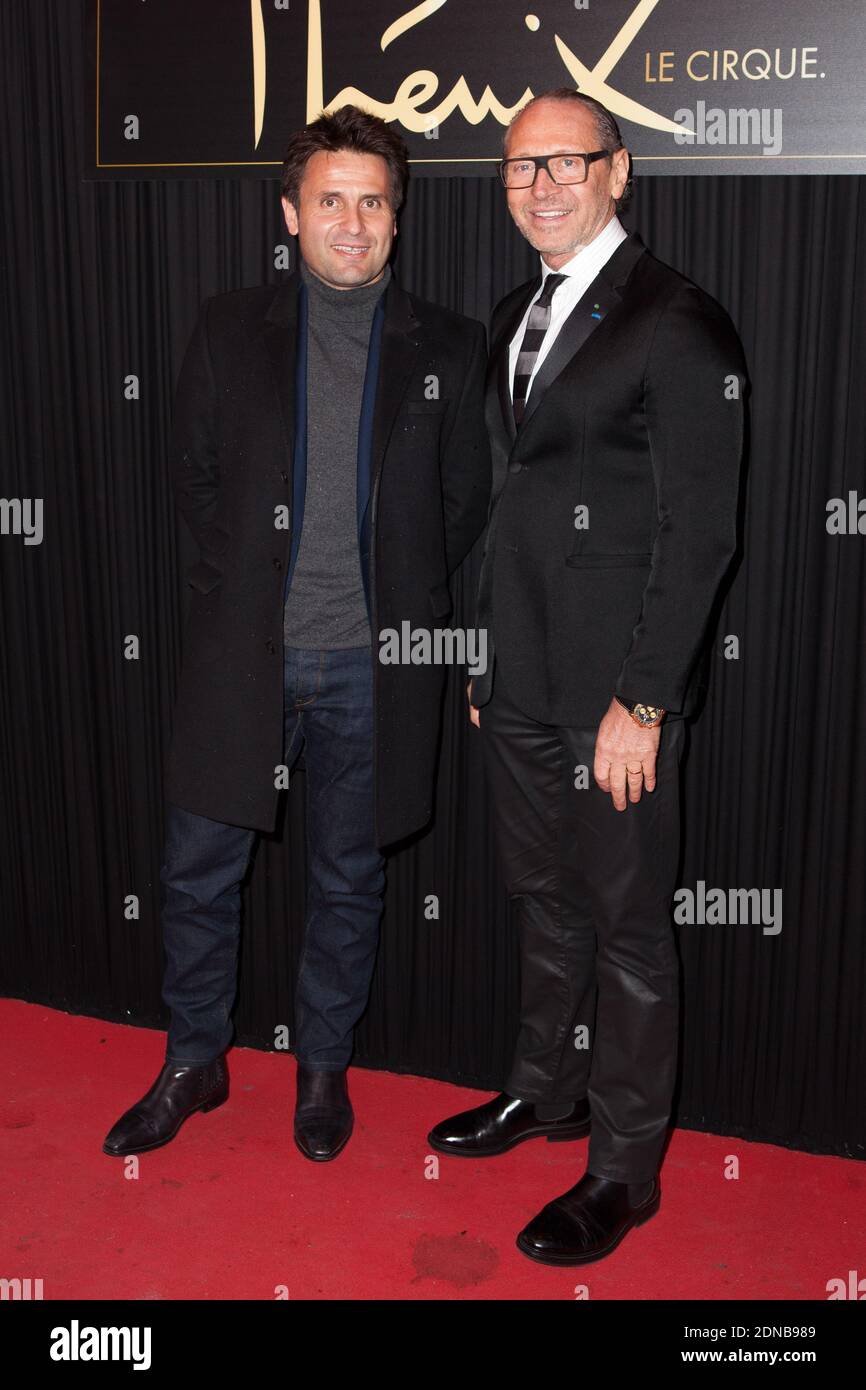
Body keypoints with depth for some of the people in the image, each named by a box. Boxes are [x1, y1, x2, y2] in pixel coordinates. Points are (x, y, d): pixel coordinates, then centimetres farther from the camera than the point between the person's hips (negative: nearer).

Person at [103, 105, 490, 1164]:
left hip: (372, 664, 0)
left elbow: (465, 501, 8)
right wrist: (250, 577, 2)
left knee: (348, 880, 12)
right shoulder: (230, 331, 4)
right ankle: (193, 1064, 31)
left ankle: (323, 1068, 33)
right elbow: (192, 472, 9)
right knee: (198, 872, 8)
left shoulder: (447, 349, 3)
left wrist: (400, 596, 3)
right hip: (243, 651, 1)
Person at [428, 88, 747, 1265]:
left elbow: (700, 534, -15)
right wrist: (488, 653, 12)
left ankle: (624, 1168, 23)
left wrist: (641, 704, -17)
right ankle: (548, 1090, 40)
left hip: (615, 693, -7)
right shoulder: (515, 317, 13)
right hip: (520, 681, 7)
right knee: (545, 901, 20)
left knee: (628, 928, 6)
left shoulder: (678, 325, -12)